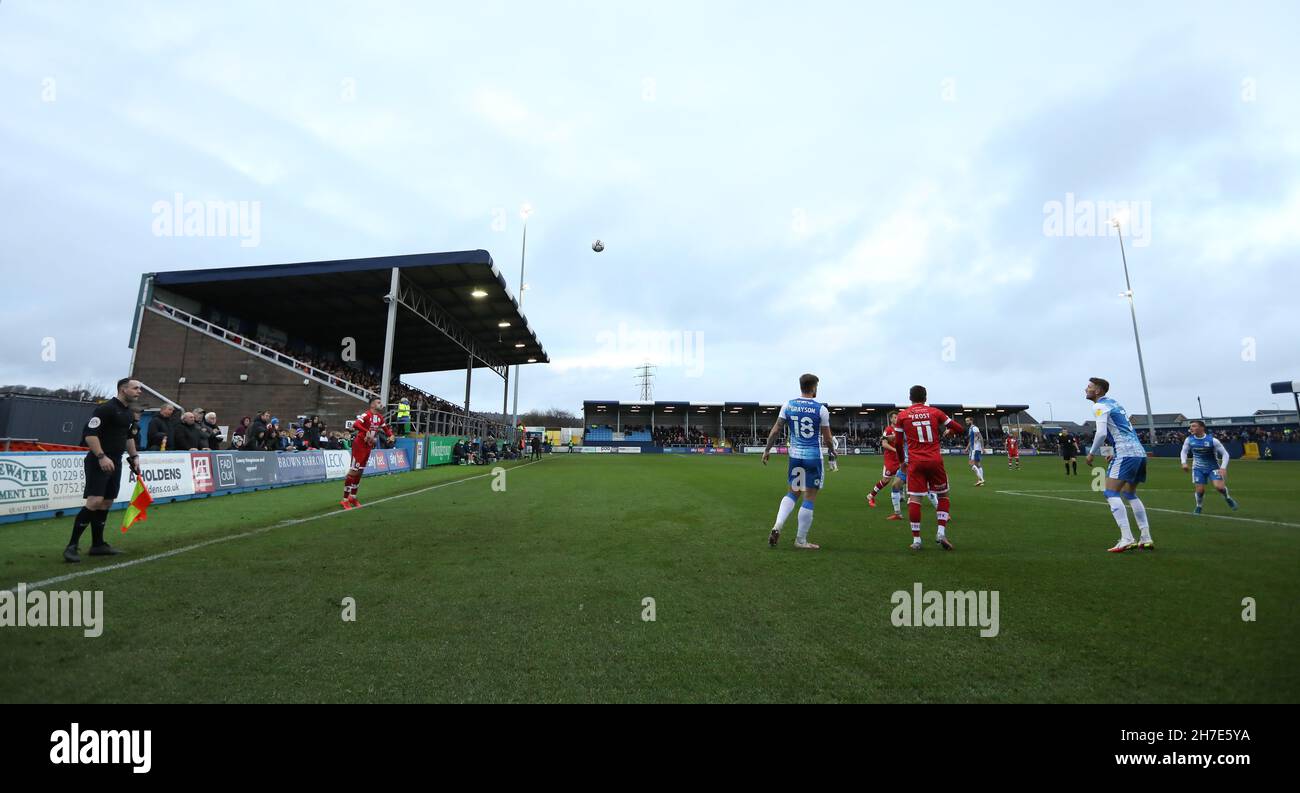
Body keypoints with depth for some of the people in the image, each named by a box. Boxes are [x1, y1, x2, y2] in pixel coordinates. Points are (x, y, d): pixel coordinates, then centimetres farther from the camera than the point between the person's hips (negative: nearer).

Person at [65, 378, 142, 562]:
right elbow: (89, 434, -19)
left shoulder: (128, 413, 15)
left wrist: (134, 456, 21)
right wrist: (101, 457, -25)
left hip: (115, 463, 9)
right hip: (99, 462, -9)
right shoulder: (106, 409, -13)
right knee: (94, 502, -15)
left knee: (106, 503, 11)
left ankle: (97, 545, 18)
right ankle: (72, 546, -6)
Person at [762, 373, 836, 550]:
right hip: (813, 457, -4)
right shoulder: (821, 409, -8)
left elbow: (775, 431, -1)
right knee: (809, 498, 6)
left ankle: (777, 526, 4)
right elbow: (827, 439, -3)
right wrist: (832, 452, 17)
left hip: (794, 455, 4)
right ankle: (801, 540, 13)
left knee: (793, 492, 21)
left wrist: (767, 450, 10)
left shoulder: (788, 405, 0)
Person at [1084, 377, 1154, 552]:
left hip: (1126, 454, -9)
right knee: (1129, 494, 18)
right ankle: (1146, 539, 17)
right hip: (1140, 452, 9)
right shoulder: (1114, 403, 21)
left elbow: (1101, 433, -18)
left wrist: (1091, 454, -7)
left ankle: (1127, 539, -18)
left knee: (1111, 493, -11)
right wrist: (1116, 452, 24)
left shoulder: (1100, 406, -7)